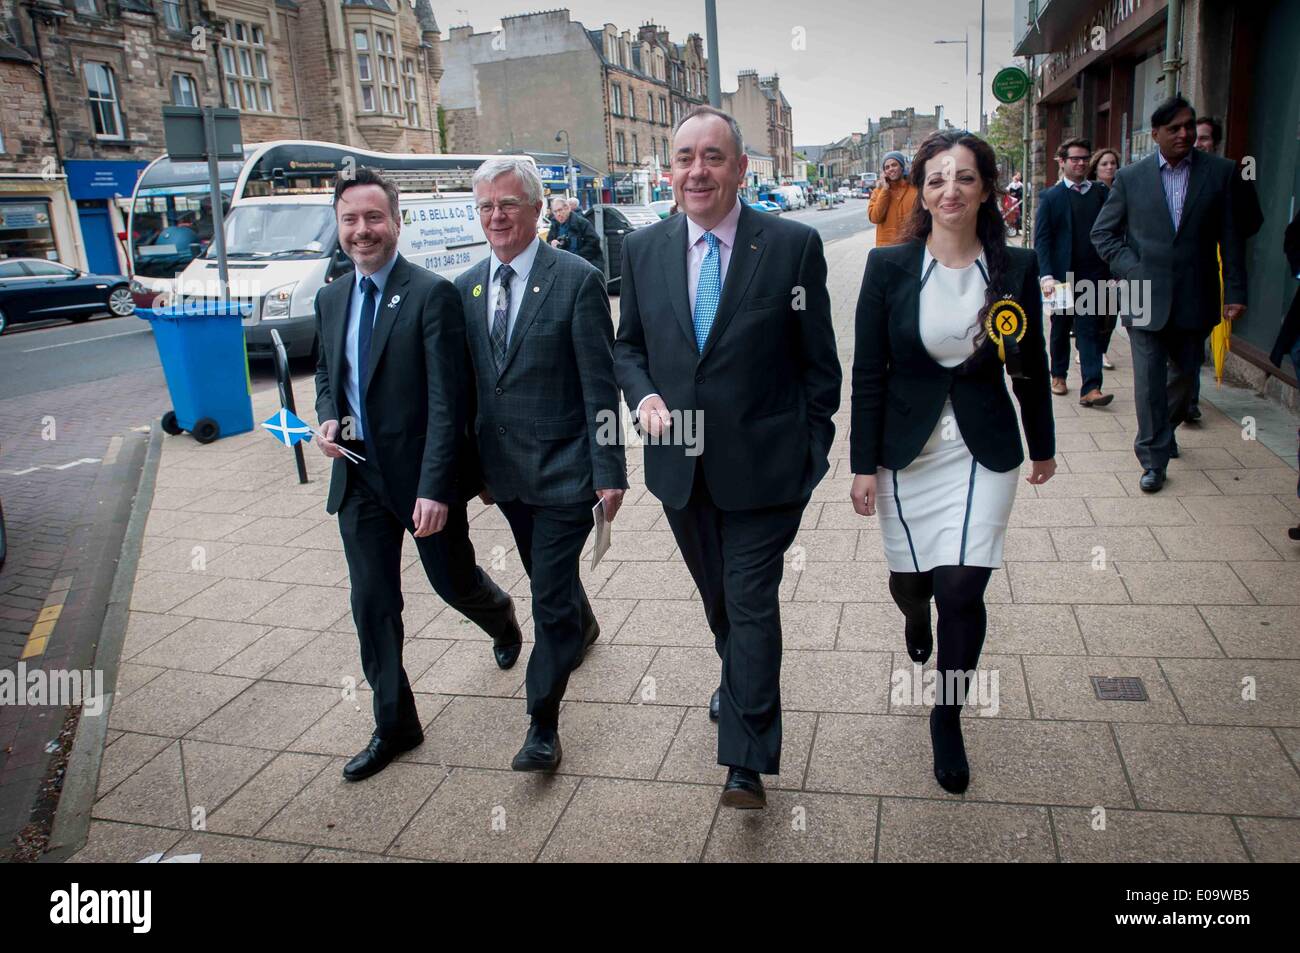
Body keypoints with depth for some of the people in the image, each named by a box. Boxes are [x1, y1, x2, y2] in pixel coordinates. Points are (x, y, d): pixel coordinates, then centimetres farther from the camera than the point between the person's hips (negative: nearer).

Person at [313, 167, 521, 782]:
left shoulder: (432, 294, -13)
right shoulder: (330, 299, 8)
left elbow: (448, 401, -18)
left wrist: (435, 488, -24)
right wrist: (327, 419, -1)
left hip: (421, 475, -5)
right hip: (358, 476, 6)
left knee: (454, 582, 12)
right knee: (372, 604, 9)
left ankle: (502, 618, 50)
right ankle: (394, 726, 26)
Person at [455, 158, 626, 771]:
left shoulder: (577, 280, -12)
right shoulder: (467, 287, 5)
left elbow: (600, 386, -13)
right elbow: (469, 383, 11)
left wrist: (609, 472, -14)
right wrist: (476, 463, 12)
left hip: (563, 468, -6)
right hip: (505, 469, 6)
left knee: (551, 596, -3)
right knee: (548, 578, 24)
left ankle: (543, 726, 12)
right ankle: (583, 628, 55)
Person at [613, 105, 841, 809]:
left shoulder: (793, 246, -9)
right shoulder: (642, 250, 2)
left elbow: (818, 362, -4)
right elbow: (627, 346, 10)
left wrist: (811, 451, -3)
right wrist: (643, 395, -10)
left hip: (762, 466, -4)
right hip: (679, 464, 4)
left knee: (752, 604, -1)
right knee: (716, 597, 22)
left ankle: (747, 763, 11)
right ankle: (740, 682, 50)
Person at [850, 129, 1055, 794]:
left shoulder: (1016, 267, -2)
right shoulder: (888, 266, -6)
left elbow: (1031, 367, 9)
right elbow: (868, 372, -5)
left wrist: (1043, 446, 16)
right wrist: (863, 465, -5)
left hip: (984, 453, 0)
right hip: (906, 452, 0)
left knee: (962, 590, -7)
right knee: (909, 581, 11)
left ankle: (948, 716, 17)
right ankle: (917, 615, 51)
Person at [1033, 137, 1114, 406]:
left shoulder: (1100, 192, 7)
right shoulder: (1050, 197, 0)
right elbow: (1041, 239, -5)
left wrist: (1113, 270, 0)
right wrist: (1046, 276, -15)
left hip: (1093, 276, 1)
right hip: (1062, 275, -1)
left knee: (1090, 330, -3)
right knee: (1061, 328, 14)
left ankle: (1091, 388, -7)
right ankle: (1058, 374, 33)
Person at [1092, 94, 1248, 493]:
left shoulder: (1220, 172, 2)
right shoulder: (1130, 177, 0)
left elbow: (1231, 236, 2)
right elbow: (1103, 232, 5)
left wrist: (1235, 291, -2)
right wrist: (1131, 270, -8)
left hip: (1194, 299, 2)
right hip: (1146, 298, -1)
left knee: (1185, 374, 15)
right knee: (1149, 383, -1)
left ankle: (1164, 429, 42)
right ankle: (1154, 459, 9)